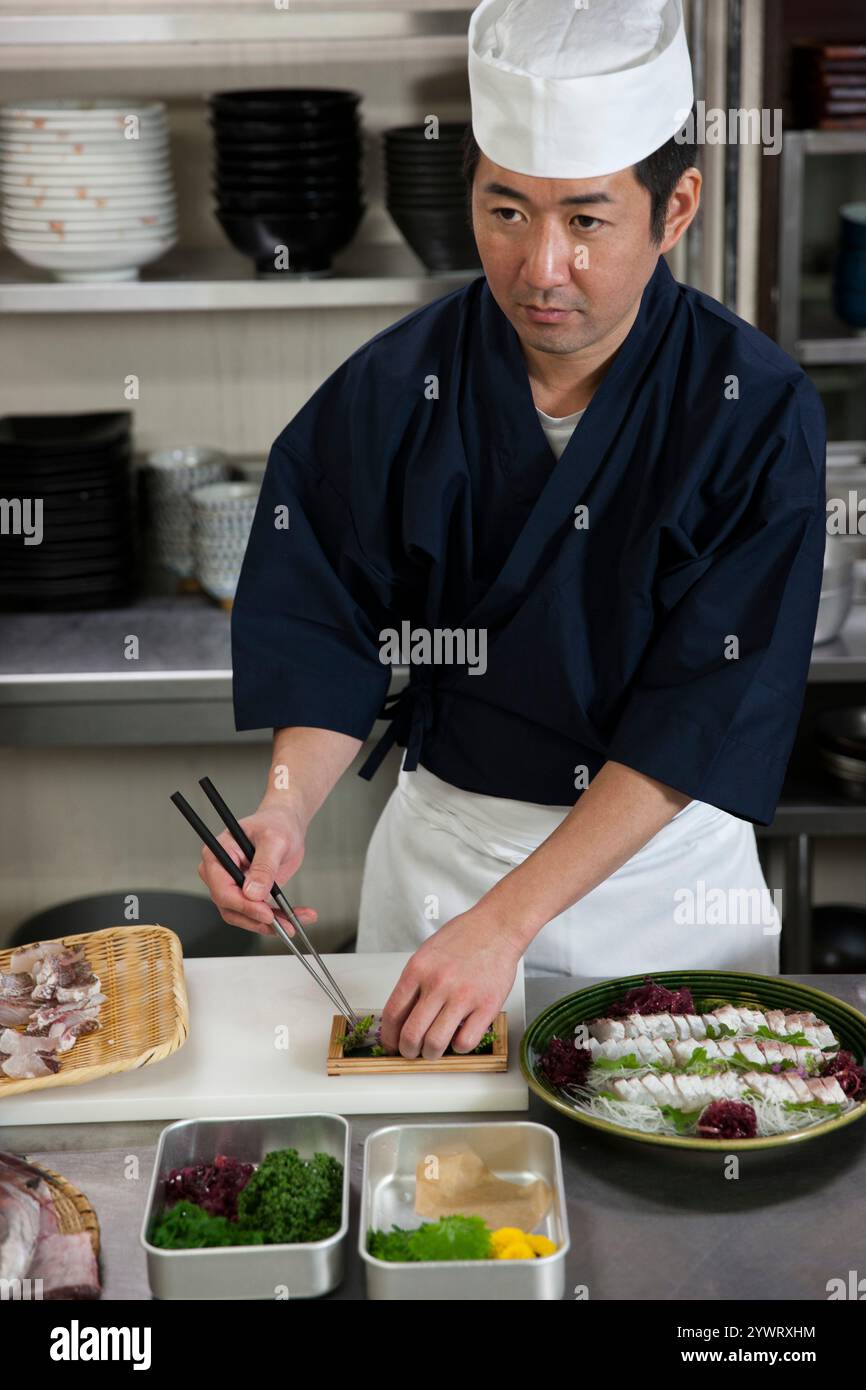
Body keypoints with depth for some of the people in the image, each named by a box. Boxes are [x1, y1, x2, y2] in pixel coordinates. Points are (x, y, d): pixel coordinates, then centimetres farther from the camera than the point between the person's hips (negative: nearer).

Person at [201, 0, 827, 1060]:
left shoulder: (757, 408, -18)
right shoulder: (391, 391, -12)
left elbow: (708, 706, -21)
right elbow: (331, 635, -5)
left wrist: (506, 919, -27)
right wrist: (287, 807, -25)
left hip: (669, 854, -1)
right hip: (441, 842, 1)